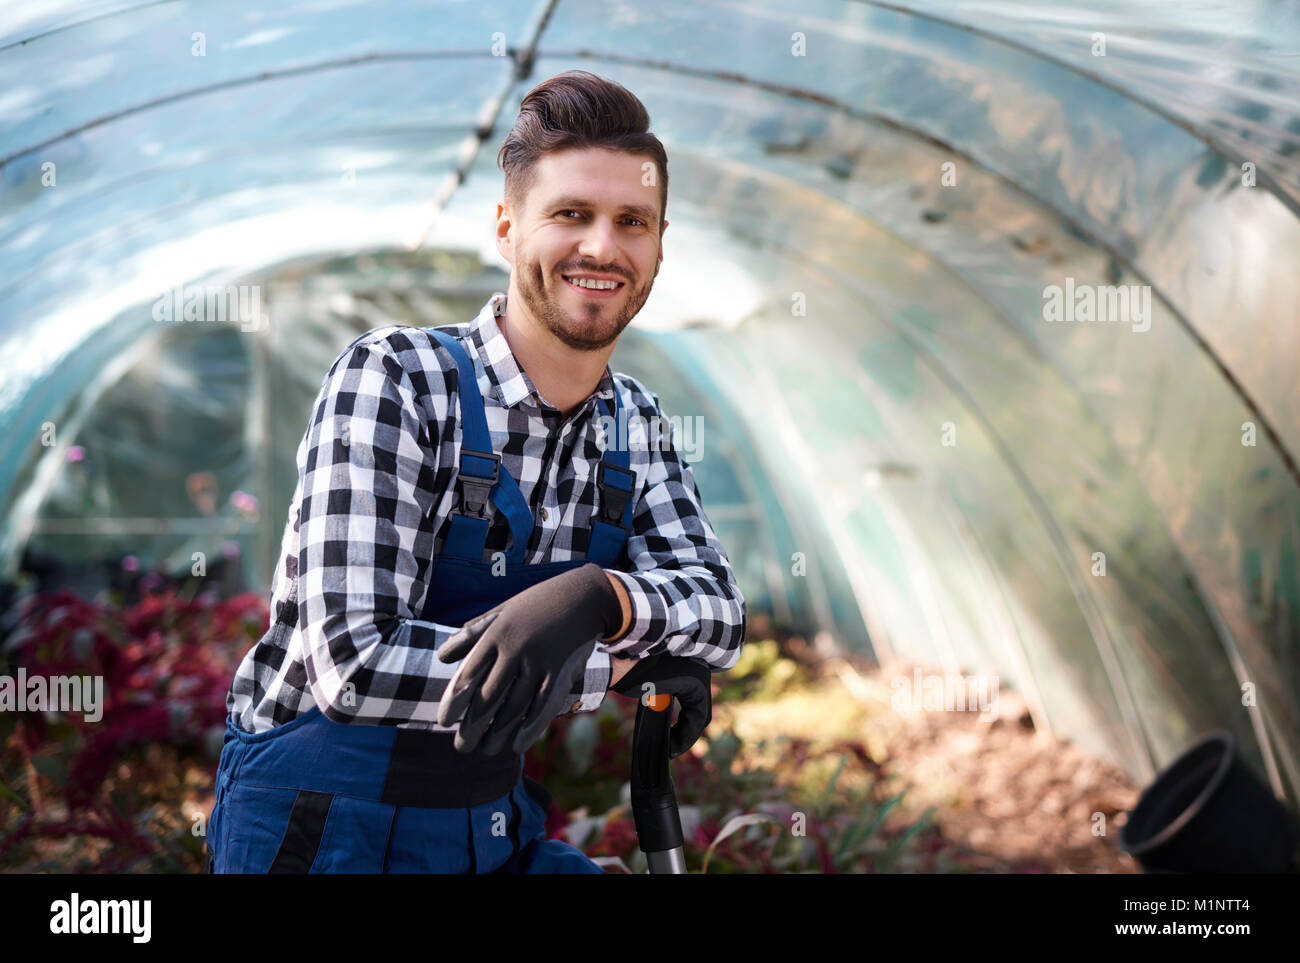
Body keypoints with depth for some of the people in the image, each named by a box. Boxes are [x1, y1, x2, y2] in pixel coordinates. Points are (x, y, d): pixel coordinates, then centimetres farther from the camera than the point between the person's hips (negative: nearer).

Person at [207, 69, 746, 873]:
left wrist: (600, 597, -29)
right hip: (325, 833, -5)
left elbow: (721, 614, -8)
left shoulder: (635, 423, 2)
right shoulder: (391, 378, -17)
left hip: (497, 832, 5)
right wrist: (623, 667, -21)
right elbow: (352, 664, -25)